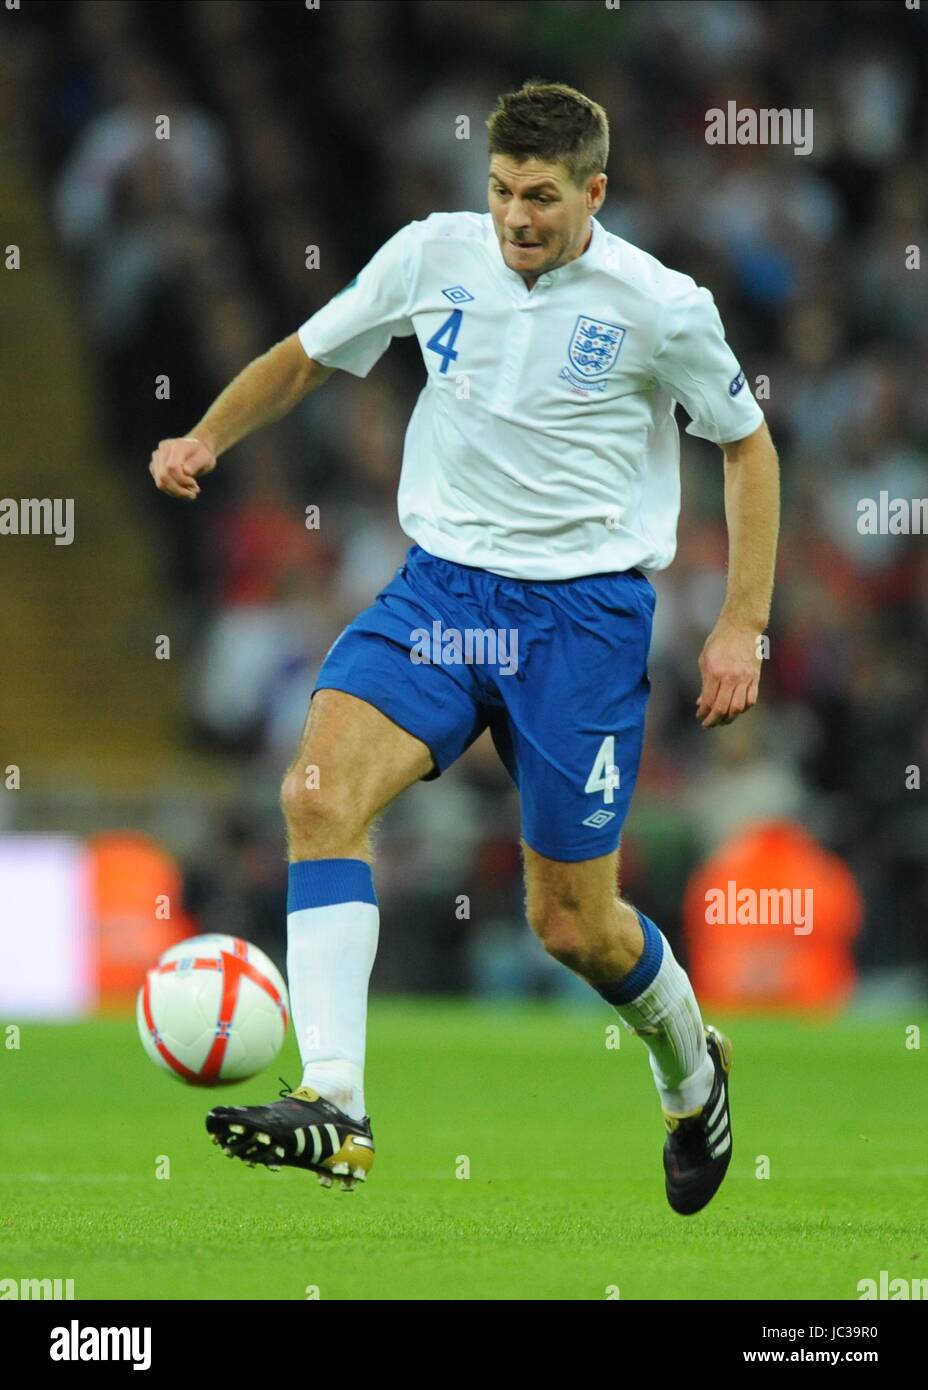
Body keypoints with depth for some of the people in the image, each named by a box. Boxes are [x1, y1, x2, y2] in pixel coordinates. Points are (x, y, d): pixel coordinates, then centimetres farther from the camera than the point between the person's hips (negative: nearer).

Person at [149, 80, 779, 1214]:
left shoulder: (658, 306, -8)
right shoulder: (433, 256, 0)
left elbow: (748, 447, 6)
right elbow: (305, 357, 15)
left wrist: (742, 627, 0)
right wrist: (208, 436, -3)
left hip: (584, 609, -3)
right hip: (439, 586, 3)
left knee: (573, 922, 2)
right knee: (321, 790, -25)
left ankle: (692, 1066, 37)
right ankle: (334, 1109, -32)